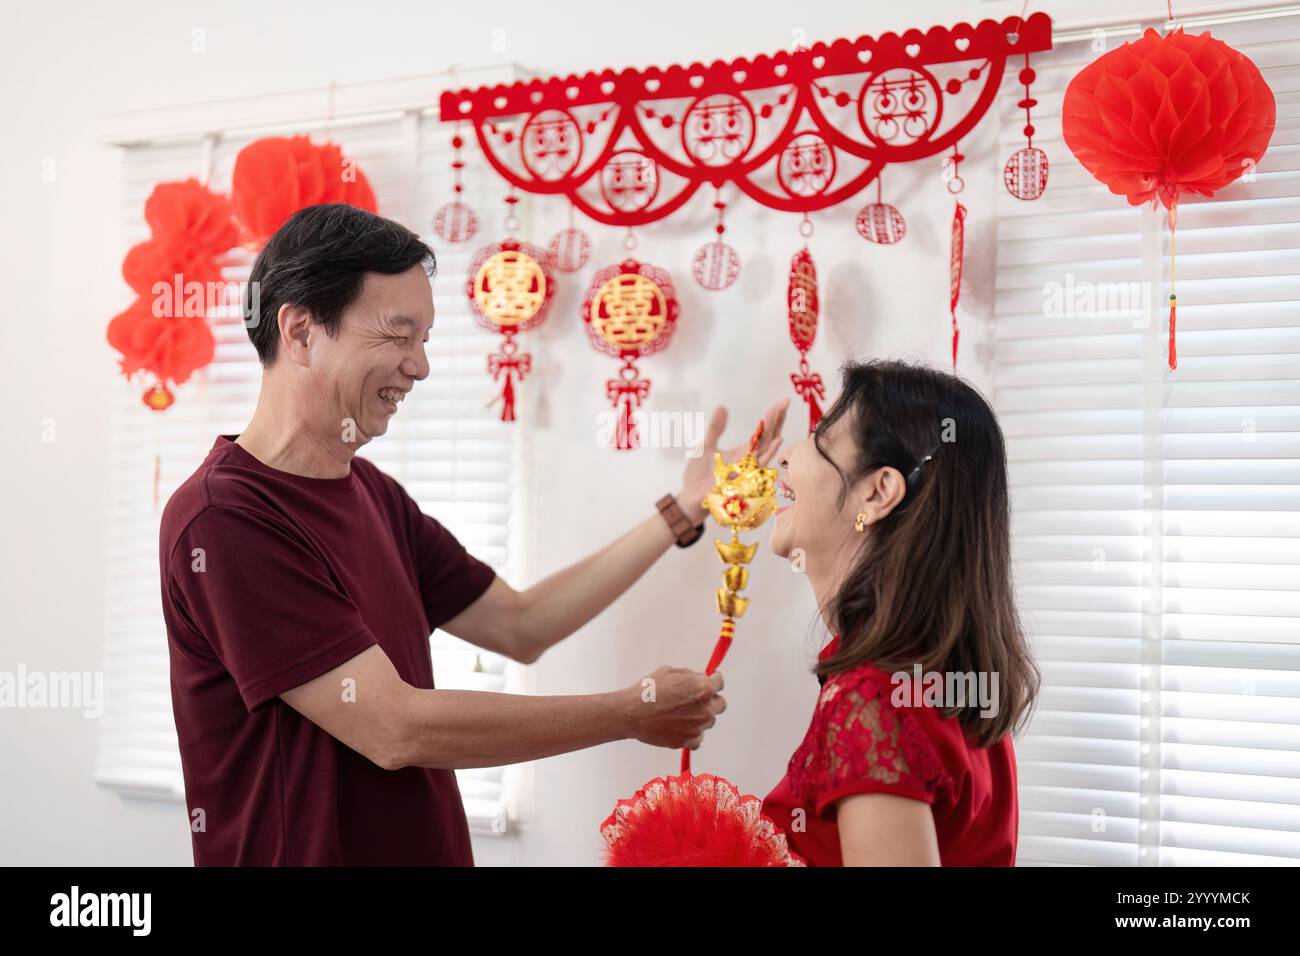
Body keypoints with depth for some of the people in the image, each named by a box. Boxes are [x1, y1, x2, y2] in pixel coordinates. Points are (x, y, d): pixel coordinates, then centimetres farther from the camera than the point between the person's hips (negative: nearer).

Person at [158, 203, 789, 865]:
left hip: (431, 848, 8)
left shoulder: (374, 494, 7)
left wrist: (681, 514, 6)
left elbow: (519, 624, 12)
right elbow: (395, 730, -22)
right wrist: (634, 713, -14)